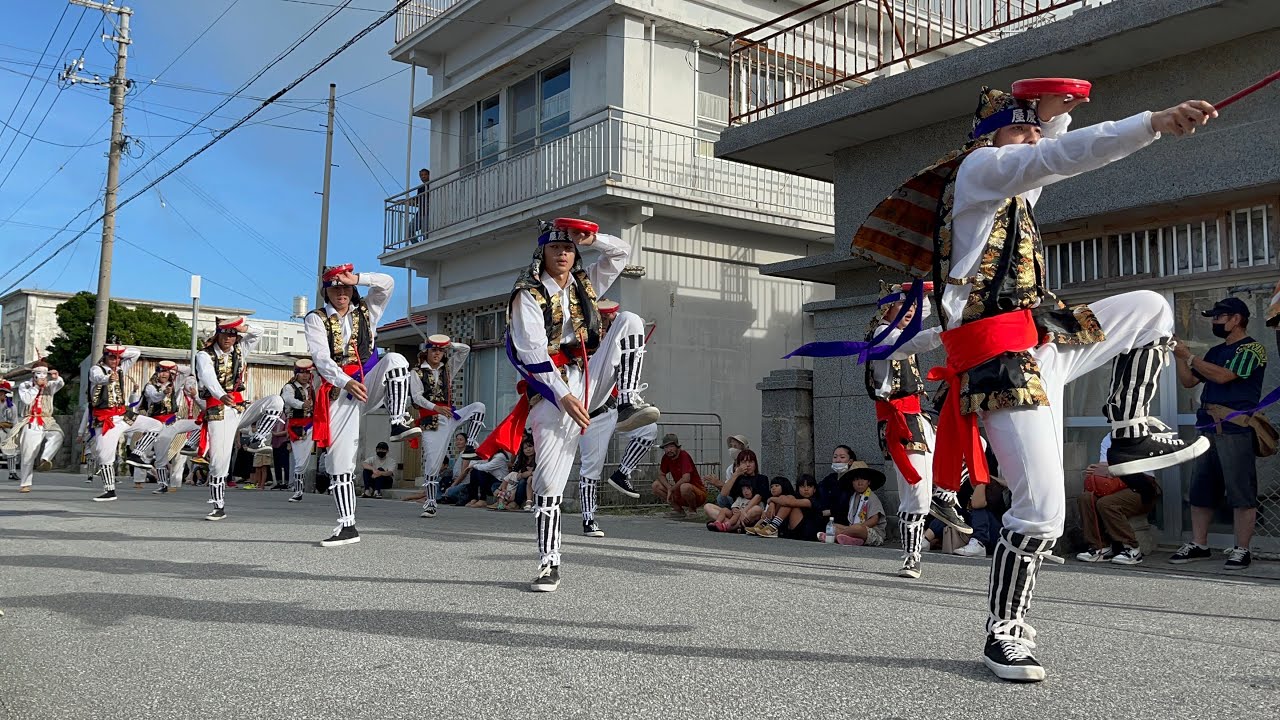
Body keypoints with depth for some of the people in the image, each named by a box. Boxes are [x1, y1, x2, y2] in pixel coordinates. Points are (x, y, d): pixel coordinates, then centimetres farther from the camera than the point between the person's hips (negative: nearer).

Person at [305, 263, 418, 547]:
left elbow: (386, 284, -3)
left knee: (394, 359, -28)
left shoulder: (366, 311, 13)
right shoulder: (316, 319, 4)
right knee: (338, 459, -5)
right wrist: (346, 382, -28)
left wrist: (356, 278, -19)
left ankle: (398, 423, -33)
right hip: (339, 392, -1)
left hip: (369, 383, 1)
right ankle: (347, 525, 1)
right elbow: (321, 358, -12)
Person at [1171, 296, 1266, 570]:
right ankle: (1199, 545, 15)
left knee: (1241, 492, -4)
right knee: (1200, 490, 8)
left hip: (1236, 429, -8)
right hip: (1208, 428, 8)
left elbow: (1223, 375, -17)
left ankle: (1242, 550, 1)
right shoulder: (1215, 351, 20)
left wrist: (1189, 356, -9)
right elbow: (1188, 381, 19)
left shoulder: (1252, 349, -4)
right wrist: (1180, 355, 7)